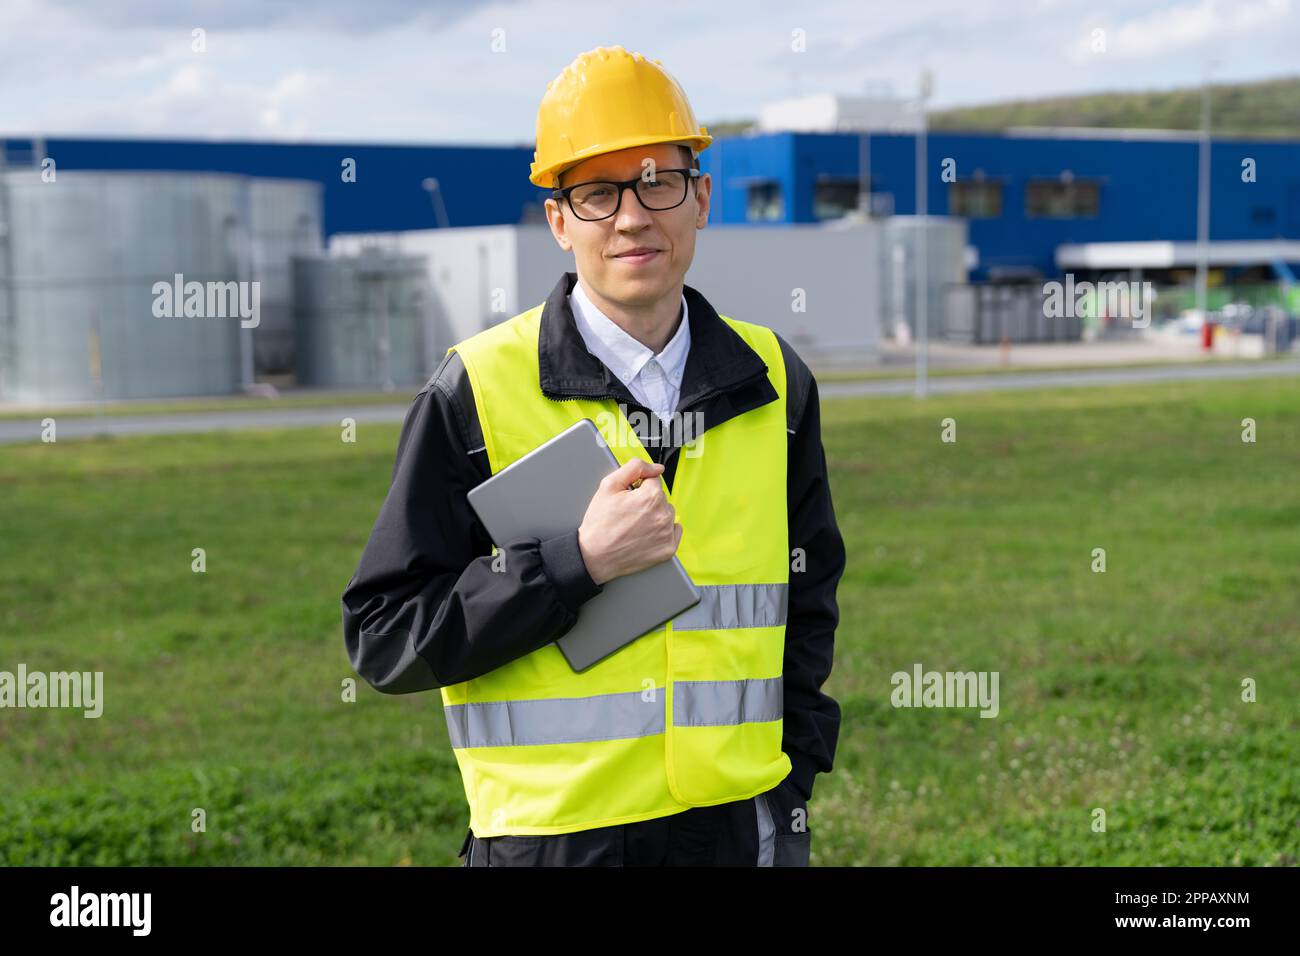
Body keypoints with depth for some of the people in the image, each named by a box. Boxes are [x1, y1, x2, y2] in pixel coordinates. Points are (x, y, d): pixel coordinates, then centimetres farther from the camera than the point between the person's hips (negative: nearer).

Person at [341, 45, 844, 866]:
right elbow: (382, 637, -8)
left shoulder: (772, 382, 6)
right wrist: (580, 562, -17)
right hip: (552, 832, -3)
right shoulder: (475, 390, -7)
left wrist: (793, 780, 10)